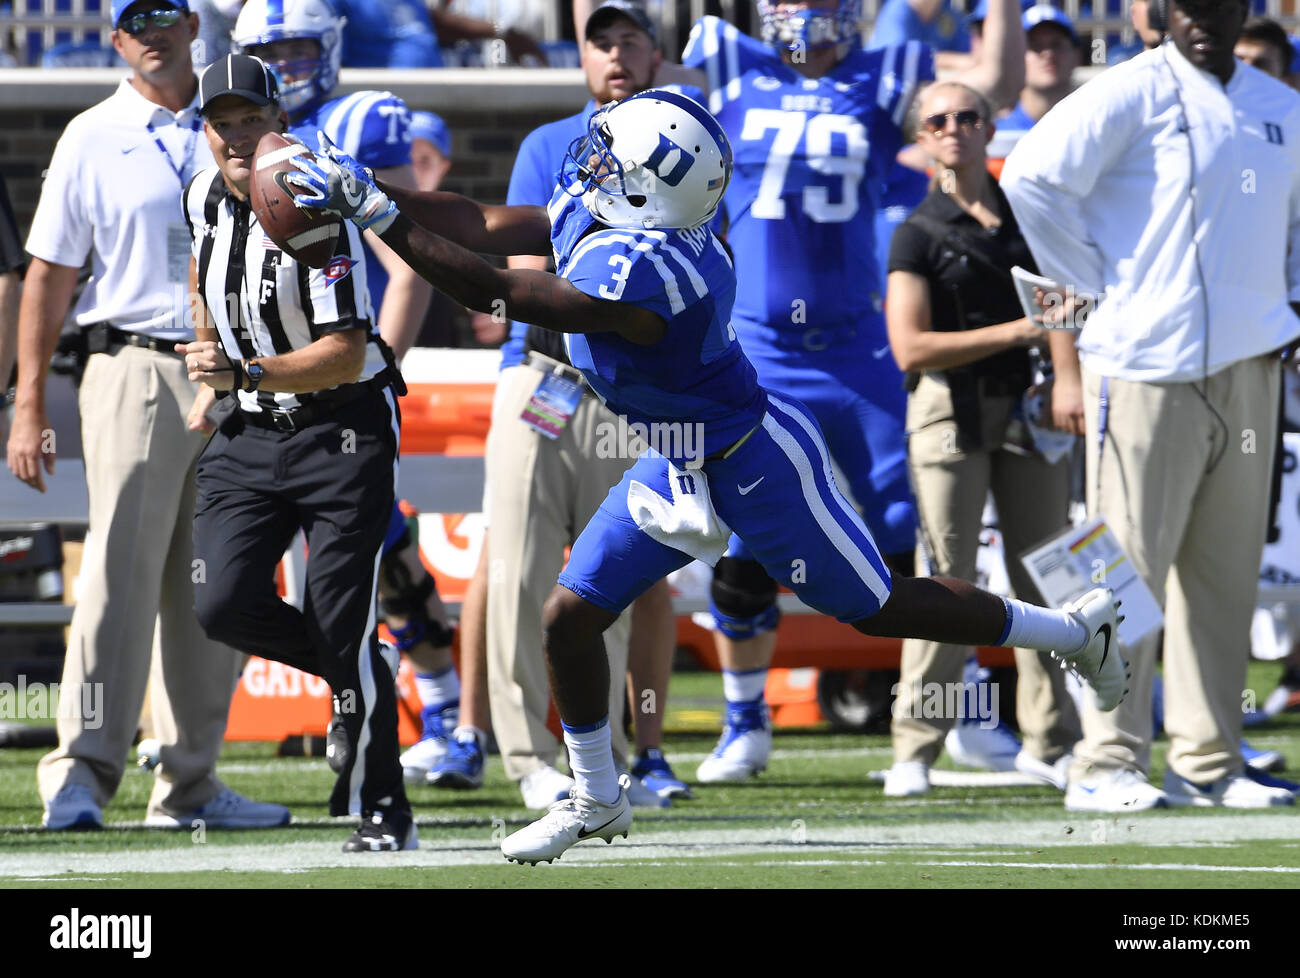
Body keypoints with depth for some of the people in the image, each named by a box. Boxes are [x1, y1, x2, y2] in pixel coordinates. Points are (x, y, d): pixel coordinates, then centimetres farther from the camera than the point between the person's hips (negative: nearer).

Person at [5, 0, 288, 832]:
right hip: (136, 371, -4)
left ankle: (190, 784, 10)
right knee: (122, 572, -14)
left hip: (235, 381, 4)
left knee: (208, 592, 5)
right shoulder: (93, 139, 3)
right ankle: (82, 772, -16)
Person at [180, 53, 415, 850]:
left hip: (344, 431, -6)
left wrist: (244, 373, -34)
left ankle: (383, 810, 5)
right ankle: (362, 677, 15)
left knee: (344, 627, -8)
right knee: (225, 606, -11)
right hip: (250, 432, 6)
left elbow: (346, 355, -25)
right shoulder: (207, 197, 2)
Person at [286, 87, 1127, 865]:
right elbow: (481, 225, -4)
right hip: (681, 467, 9)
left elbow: (488, 291, -37)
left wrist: (377, 214, -35)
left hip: (757, 467, -9)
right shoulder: (587, 215, -11)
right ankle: (598, 800, 24)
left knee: (877, 609, 8)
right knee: (571, 616, 5)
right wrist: (366, 192, -12)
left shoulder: (637, 275, -38)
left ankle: (1071, 631, 28)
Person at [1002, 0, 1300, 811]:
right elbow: (1032, 177, -16)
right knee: (1131, 564, -6)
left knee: (1226, 572, 8)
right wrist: (1101, 286, -11)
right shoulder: (1134, 94, -7)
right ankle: (1108, 764, -2)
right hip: (1146, 367, -6)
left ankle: (1208, 763, 14)